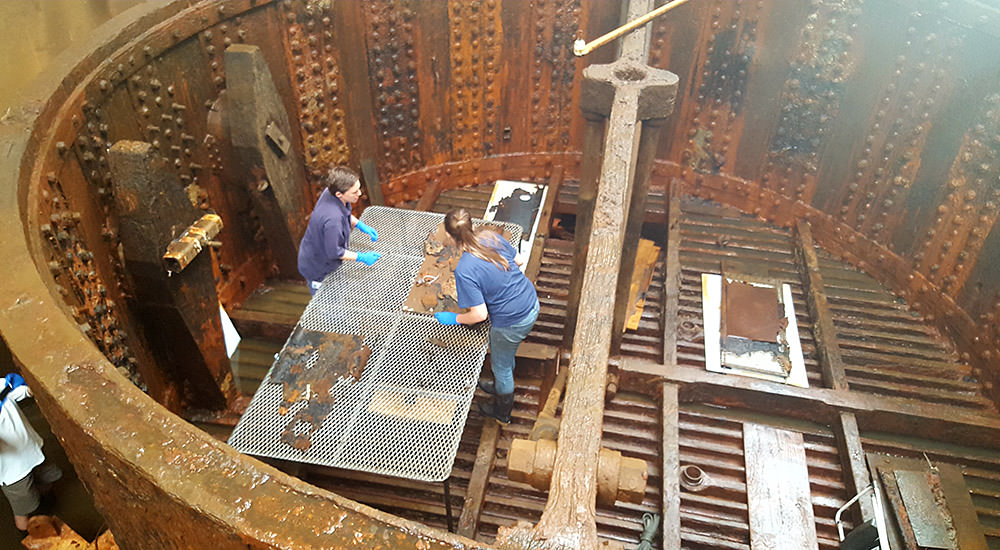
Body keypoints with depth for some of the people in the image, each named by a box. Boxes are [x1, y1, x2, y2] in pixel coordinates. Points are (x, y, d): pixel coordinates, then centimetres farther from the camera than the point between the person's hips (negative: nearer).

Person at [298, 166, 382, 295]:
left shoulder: (330, 192, -17)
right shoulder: (333, 219, -43)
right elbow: (333, 252, -29)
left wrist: (360, 225, -5)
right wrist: (361, 257, -21)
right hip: (318, 271, -8)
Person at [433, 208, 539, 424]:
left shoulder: (464, 271, -29)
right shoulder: (492, 237, -9)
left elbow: (480, 314, -24)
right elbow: (518, 260, 6)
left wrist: (455, 319, -6)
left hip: (510, 322, -7)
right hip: (532, 304, 7)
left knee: (500, 366, 23)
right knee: (507, 355, 34)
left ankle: (502, 412, 49)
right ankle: (502, 387, 62)